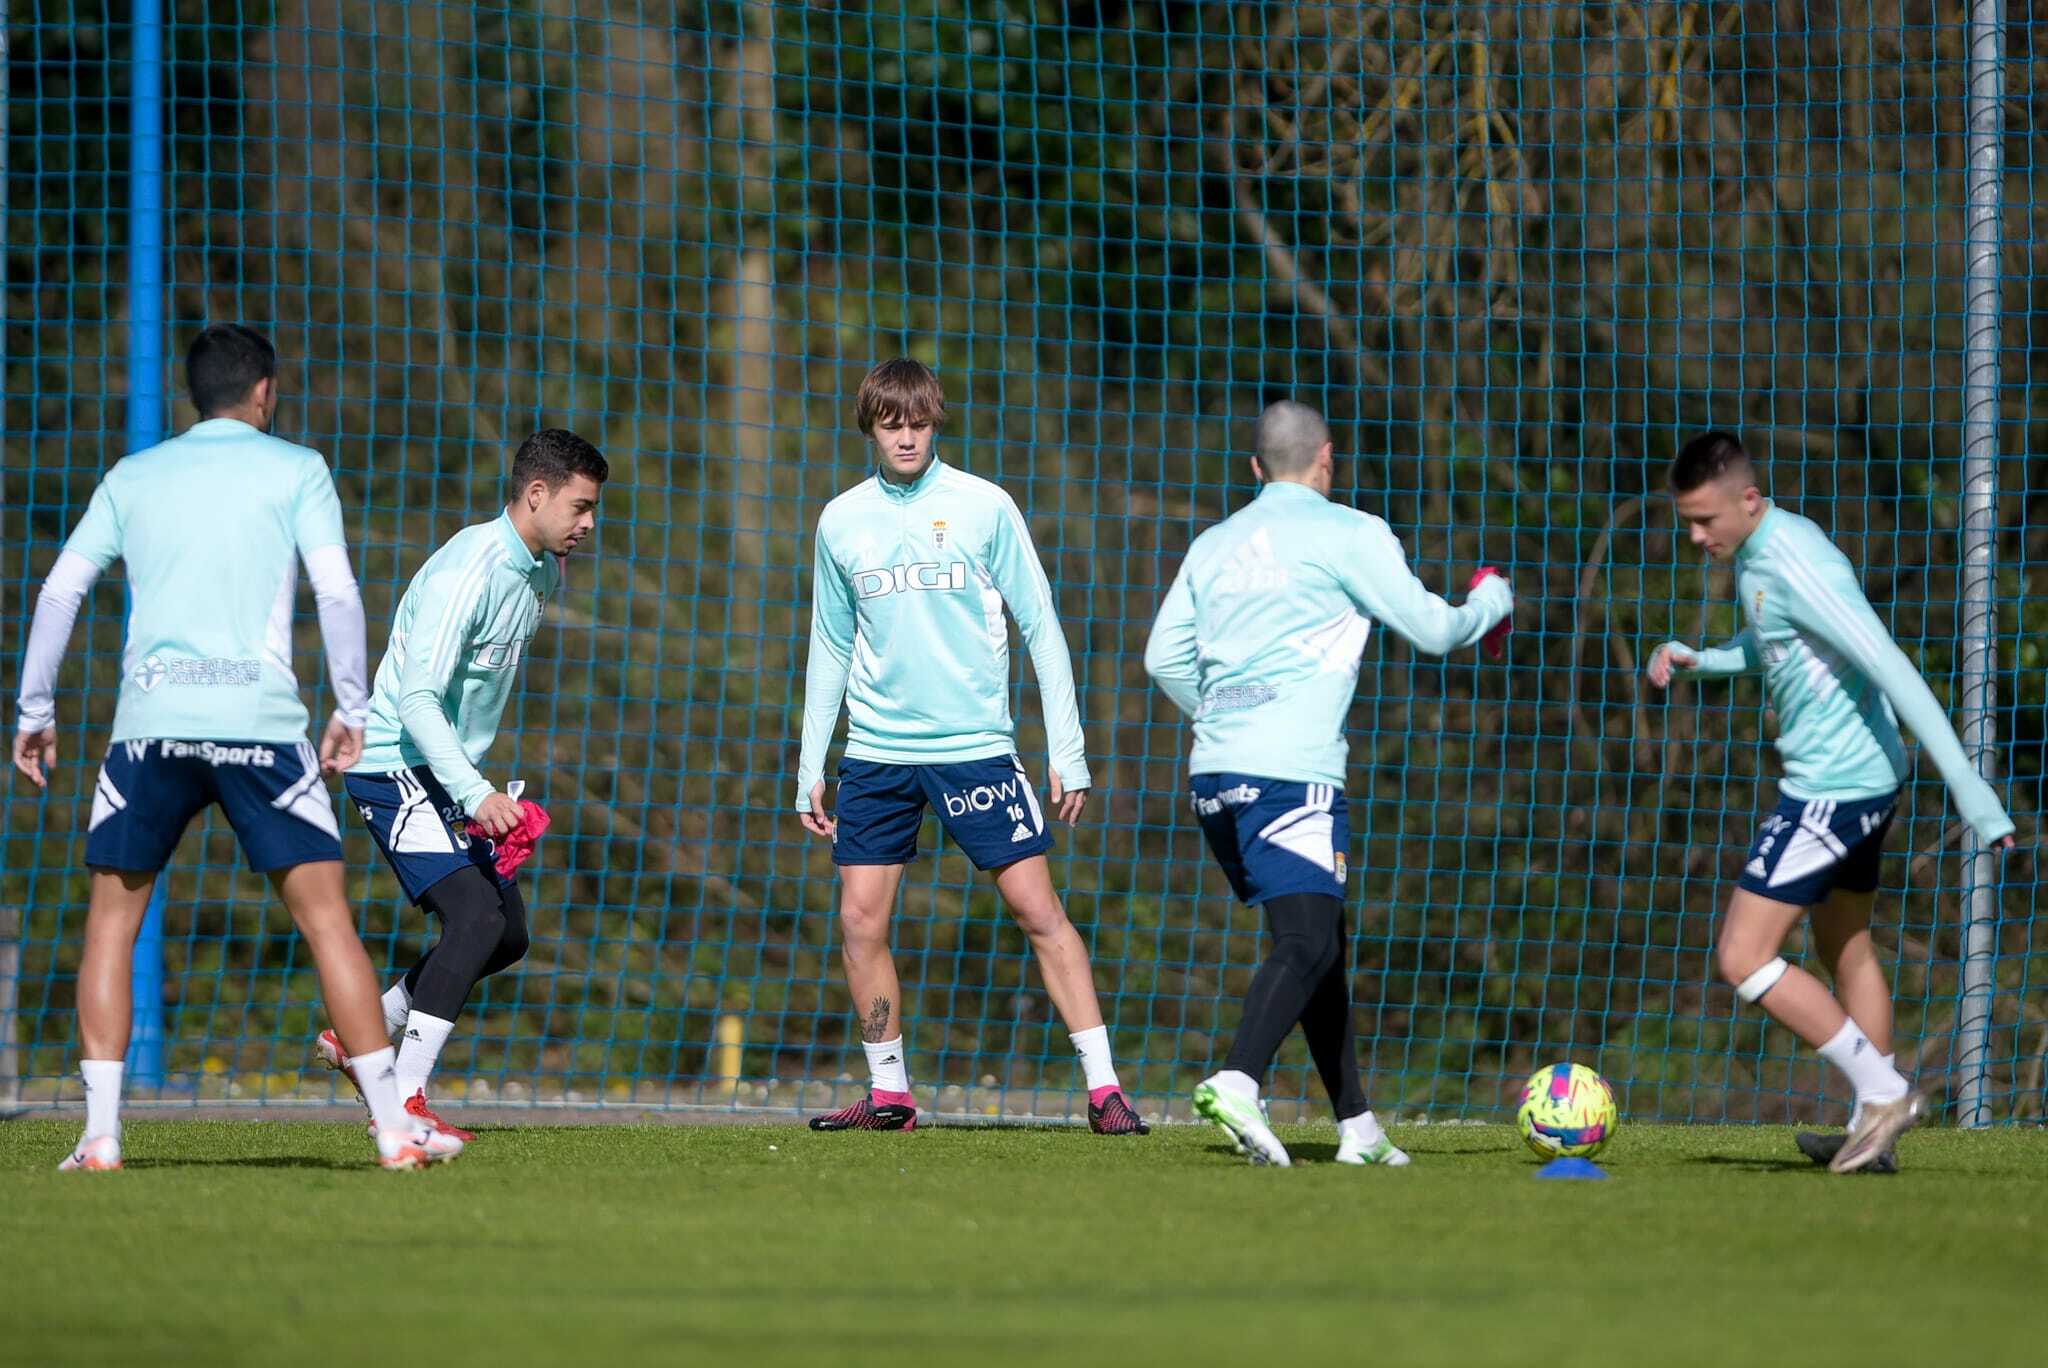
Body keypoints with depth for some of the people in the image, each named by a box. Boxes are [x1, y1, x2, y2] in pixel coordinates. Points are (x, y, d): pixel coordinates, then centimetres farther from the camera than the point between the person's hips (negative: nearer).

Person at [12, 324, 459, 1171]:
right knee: (325, 917, 1)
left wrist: (35, 709, 15)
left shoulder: (132, 477, 16)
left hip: (150, 720, 2)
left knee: (112, 919, 11)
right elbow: (337, 592, -2)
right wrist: (350, 710, 4)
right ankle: (392, 1127, -3)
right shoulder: (294, 470, 8)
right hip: (260, 719, -2)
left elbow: (61, 589, 10)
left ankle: (100, 1134, 2)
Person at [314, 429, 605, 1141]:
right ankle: (403, 1101, -21)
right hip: (396, 767, -10)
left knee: (508, 934, 10)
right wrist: (477, 794, -36)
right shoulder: (469, 570, -22)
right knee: (477, 916, -22)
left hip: (449, 775, 10)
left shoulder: (540, 571, 7)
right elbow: (416, 698, -27)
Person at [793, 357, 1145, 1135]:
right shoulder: (842, 522, 7)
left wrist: (1068, 750, -4)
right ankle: (889, 1093, 12)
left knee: (1039, 910, -7)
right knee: (859, 925, -1)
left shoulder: (984, 508, -2)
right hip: (877, 751, 3)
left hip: (975, 744, -3)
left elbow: (1040, 627, 1)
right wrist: (811, 766, 11)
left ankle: (1103, 1089, -5)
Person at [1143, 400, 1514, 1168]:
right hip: (1291, 773, -7)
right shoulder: (1348, 536, 0)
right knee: (1306, 945, -13)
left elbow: (1165, 657, 17)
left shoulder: (1215, 545, 18)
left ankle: (1357, 1125, 16)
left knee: (1321, 941, 15)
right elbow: (1432, 629, 3)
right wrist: (1493, 601, 23)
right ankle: (1237, 1084, -36)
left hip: (1215, 771, 7)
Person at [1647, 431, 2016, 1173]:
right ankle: (1876, 1132, 26)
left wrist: (1967, 784, -31)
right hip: (1861, 779, 11)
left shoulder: (1796, 567, -24)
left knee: (1742, 958, -8)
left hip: (1834, 789, -11)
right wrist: (1696, 660, 6)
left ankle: (1883, 1089, -5)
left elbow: (1893, 670, -28)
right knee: (1847, 949, 20)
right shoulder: (1751, 553, 7)